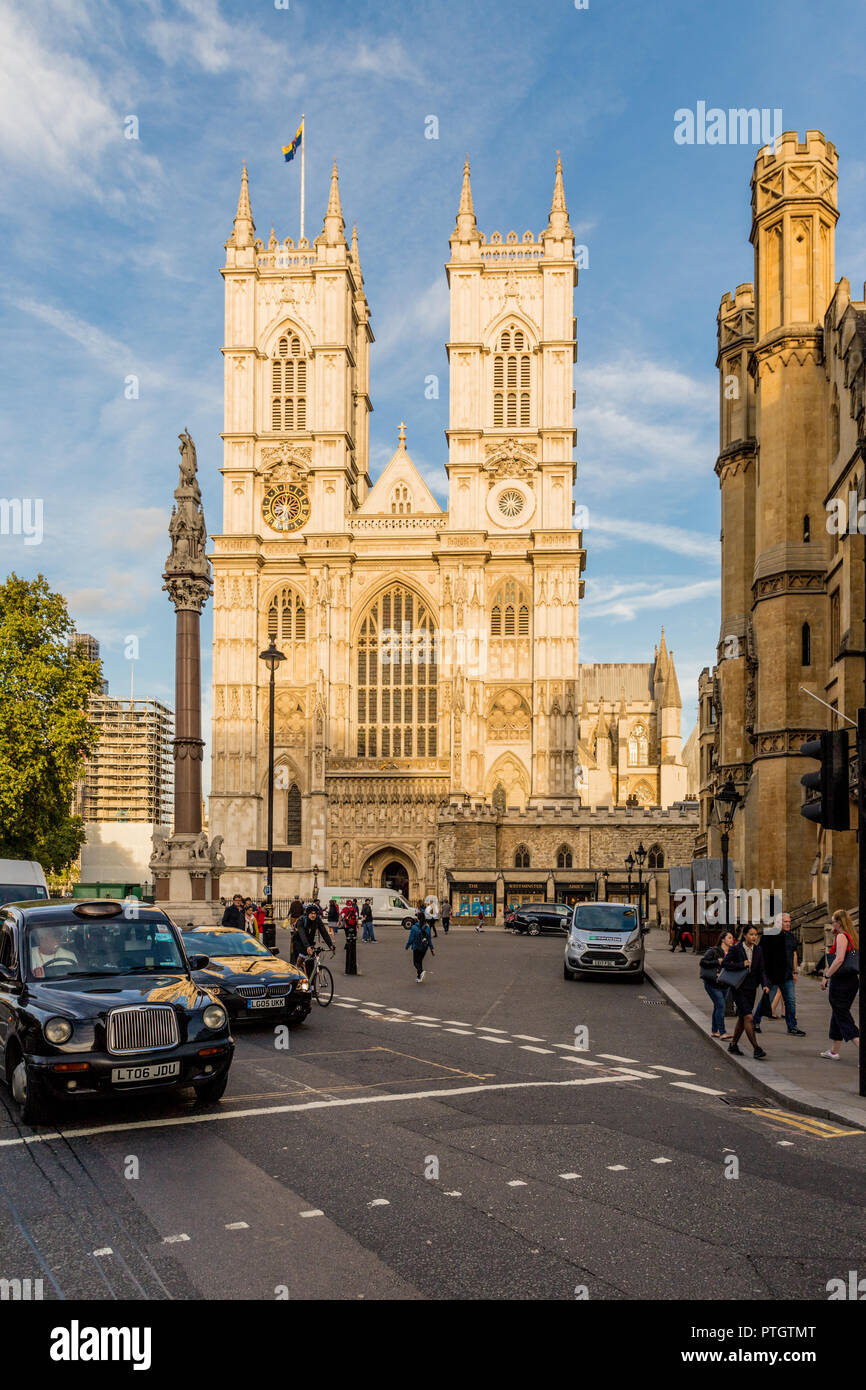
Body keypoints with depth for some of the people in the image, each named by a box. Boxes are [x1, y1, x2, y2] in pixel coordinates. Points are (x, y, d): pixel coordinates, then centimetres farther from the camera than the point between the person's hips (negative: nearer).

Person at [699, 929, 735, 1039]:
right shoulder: (714, 951, -9)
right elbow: (702, 962, -11)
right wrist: (717, 962, -17)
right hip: (712, 983, -7)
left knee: (717, 1006, 13)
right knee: (721, 1005, -14)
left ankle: (715, 1031, 23)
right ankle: (722, 1032, -14)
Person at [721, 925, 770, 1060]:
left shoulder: (758, 950, 5)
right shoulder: (736, 949, -8)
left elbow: (762, 970, 6)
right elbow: (724, 963, -11)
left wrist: (765, 984, -8)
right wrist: (741, 964, -18)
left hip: (751, 988, 5)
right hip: (739, 988, -5)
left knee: (742, 1018, 13)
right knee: (748, 1017, -12)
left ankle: (733, 1045, 27)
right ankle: (756, 1049, -13)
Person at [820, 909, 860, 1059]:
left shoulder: (842, 936, -13)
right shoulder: (854, 937, 13)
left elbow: (839, 959, -23)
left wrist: (826, 976, -20)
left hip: (841, 981, -9)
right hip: (852, 980, 9)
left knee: (843, 1016, -6)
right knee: (838, 1014, 18)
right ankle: (833, 1051, 26)